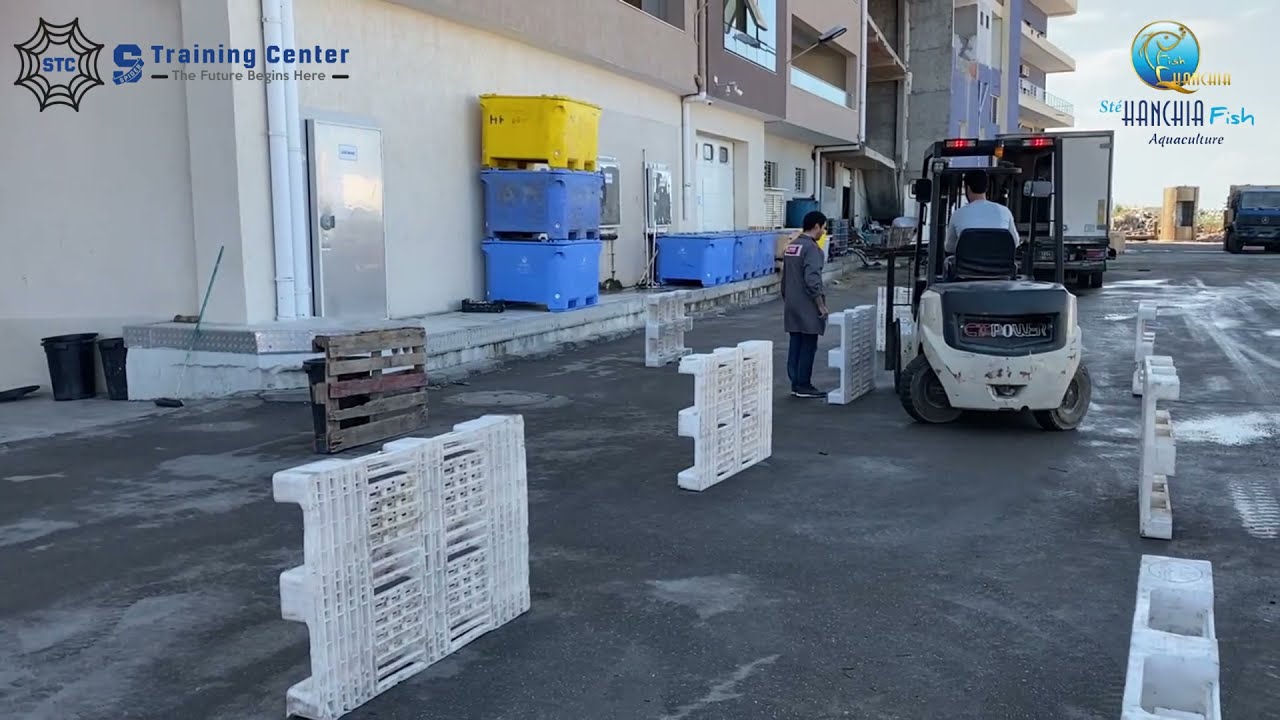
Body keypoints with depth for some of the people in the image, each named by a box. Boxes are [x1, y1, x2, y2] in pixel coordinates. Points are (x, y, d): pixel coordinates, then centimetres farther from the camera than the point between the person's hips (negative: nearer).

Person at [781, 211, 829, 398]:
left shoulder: (791, 246, 12)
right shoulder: (811, 248, -15)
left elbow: (785, 277, 18)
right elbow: (812, 280, -21)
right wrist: (821, 305, -15)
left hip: (792, 306, 8)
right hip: (807, 307, -8)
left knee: (795, 345, 10)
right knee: (808, 347, -2)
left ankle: (795, 383, 14)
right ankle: (803, 386, 1)